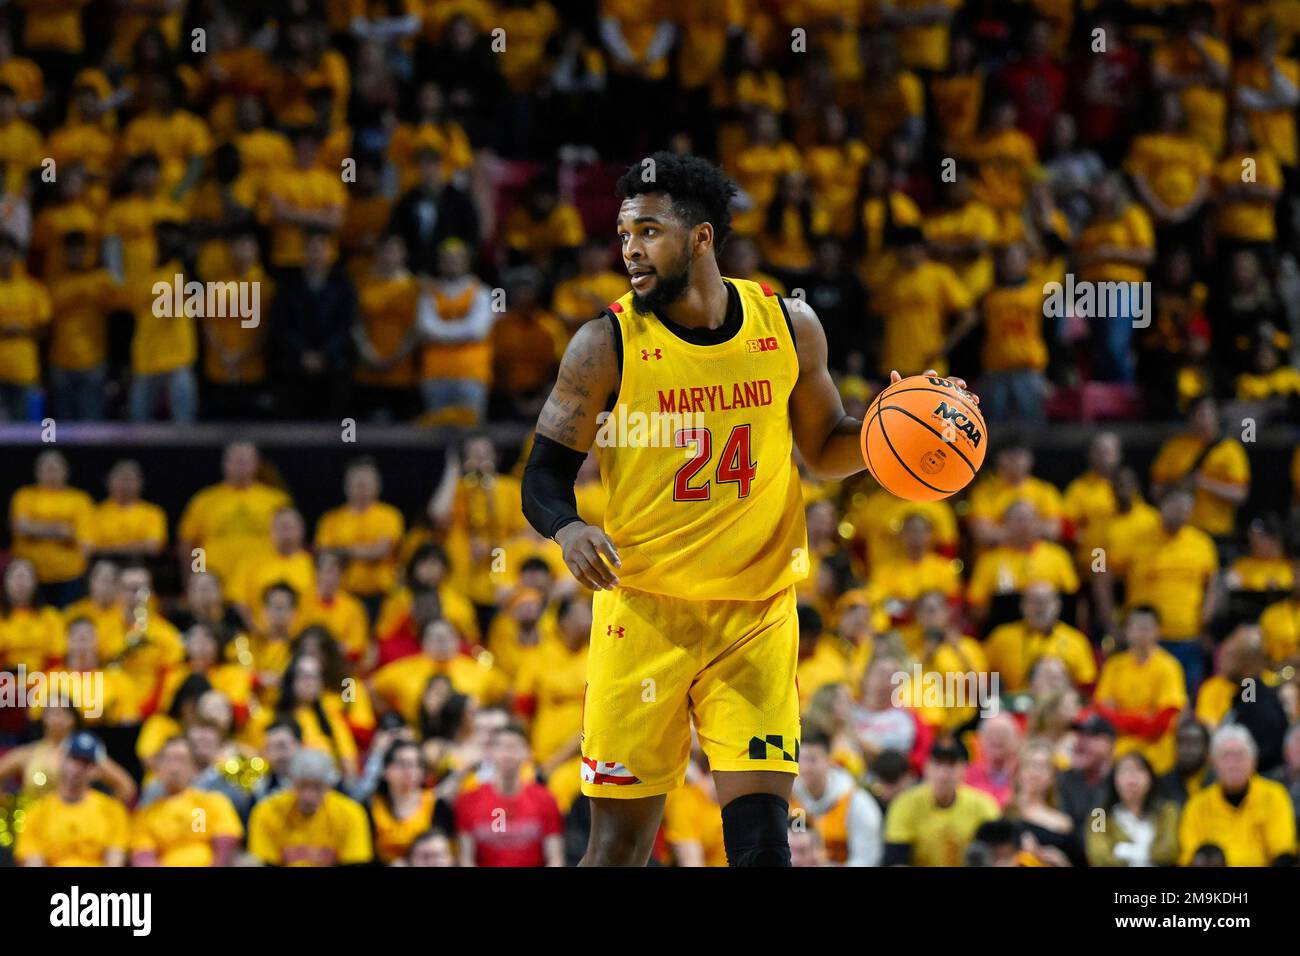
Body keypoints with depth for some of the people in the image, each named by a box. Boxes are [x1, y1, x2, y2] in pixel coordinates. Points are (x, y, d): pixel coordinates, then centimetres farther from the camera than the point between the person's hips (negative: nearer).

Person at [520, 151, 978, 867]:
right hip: (644, 612, -1)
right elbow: (544, 474, -2)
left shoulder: (789, 327, 2)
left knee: (761, 833, -9)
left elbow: (824, 450, 16)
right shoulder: (607, 344, -5)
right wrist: (567, 528, -24)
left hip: (757, 617, 1)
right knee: (620, 840, -1)